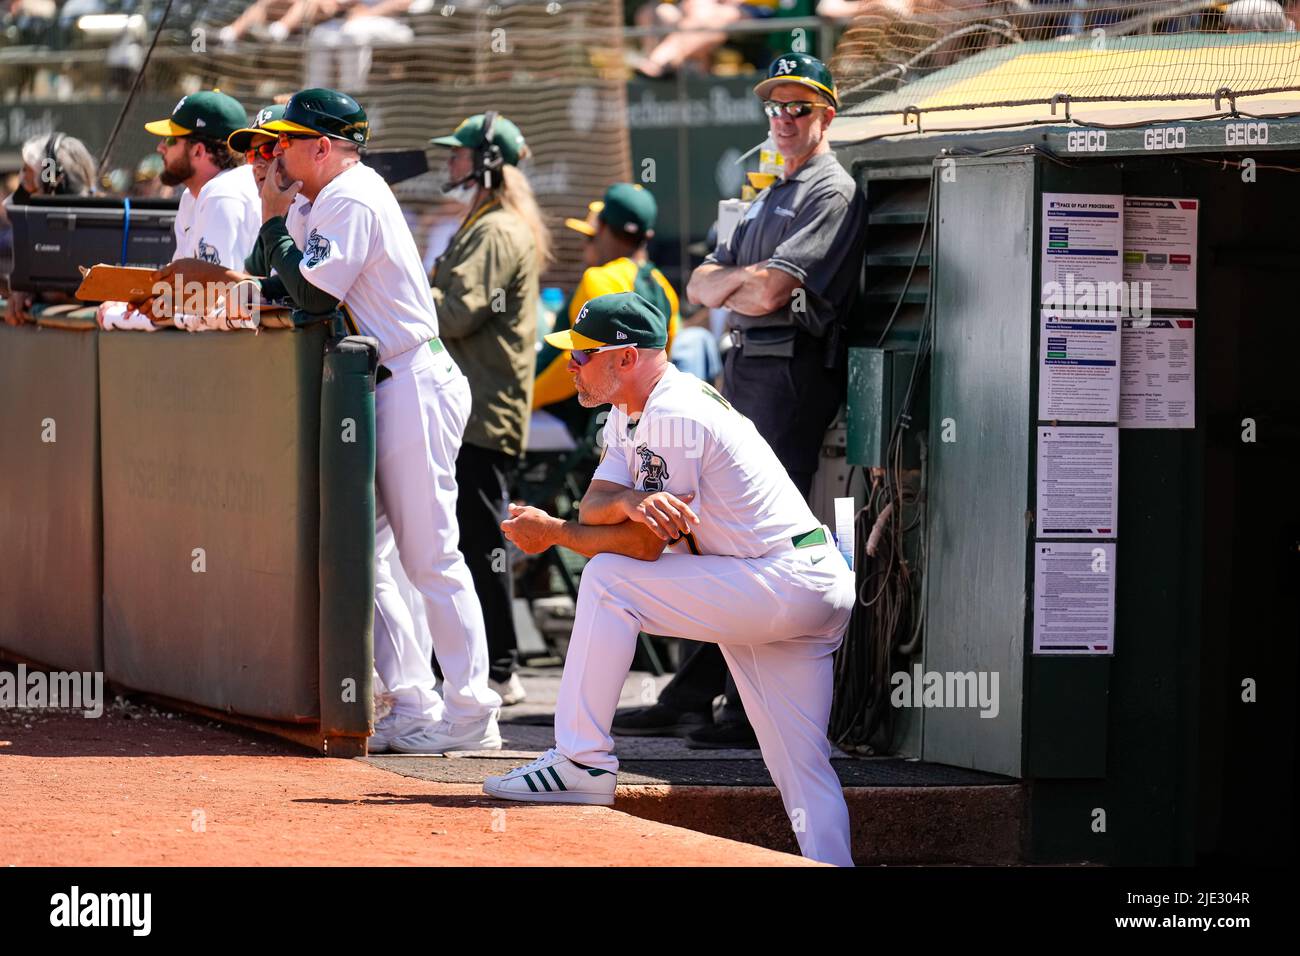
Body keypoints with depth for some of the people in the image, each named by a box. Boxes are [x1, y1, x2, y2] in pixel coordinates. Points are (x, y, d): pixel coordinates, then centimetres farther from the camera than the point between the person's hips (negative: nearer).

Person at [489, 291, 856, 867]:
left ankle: (582, 761, -12)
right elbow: (594, 506, 4)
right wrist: (633, 501, -19)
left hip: (784, 584, -10)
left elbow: (645, 545, -16)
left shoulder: (673, 415, -16)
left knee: (609, 579, -13)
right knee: (801, 767, 5)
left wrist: (553, 533, -3)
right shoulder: (628, 414, 16)